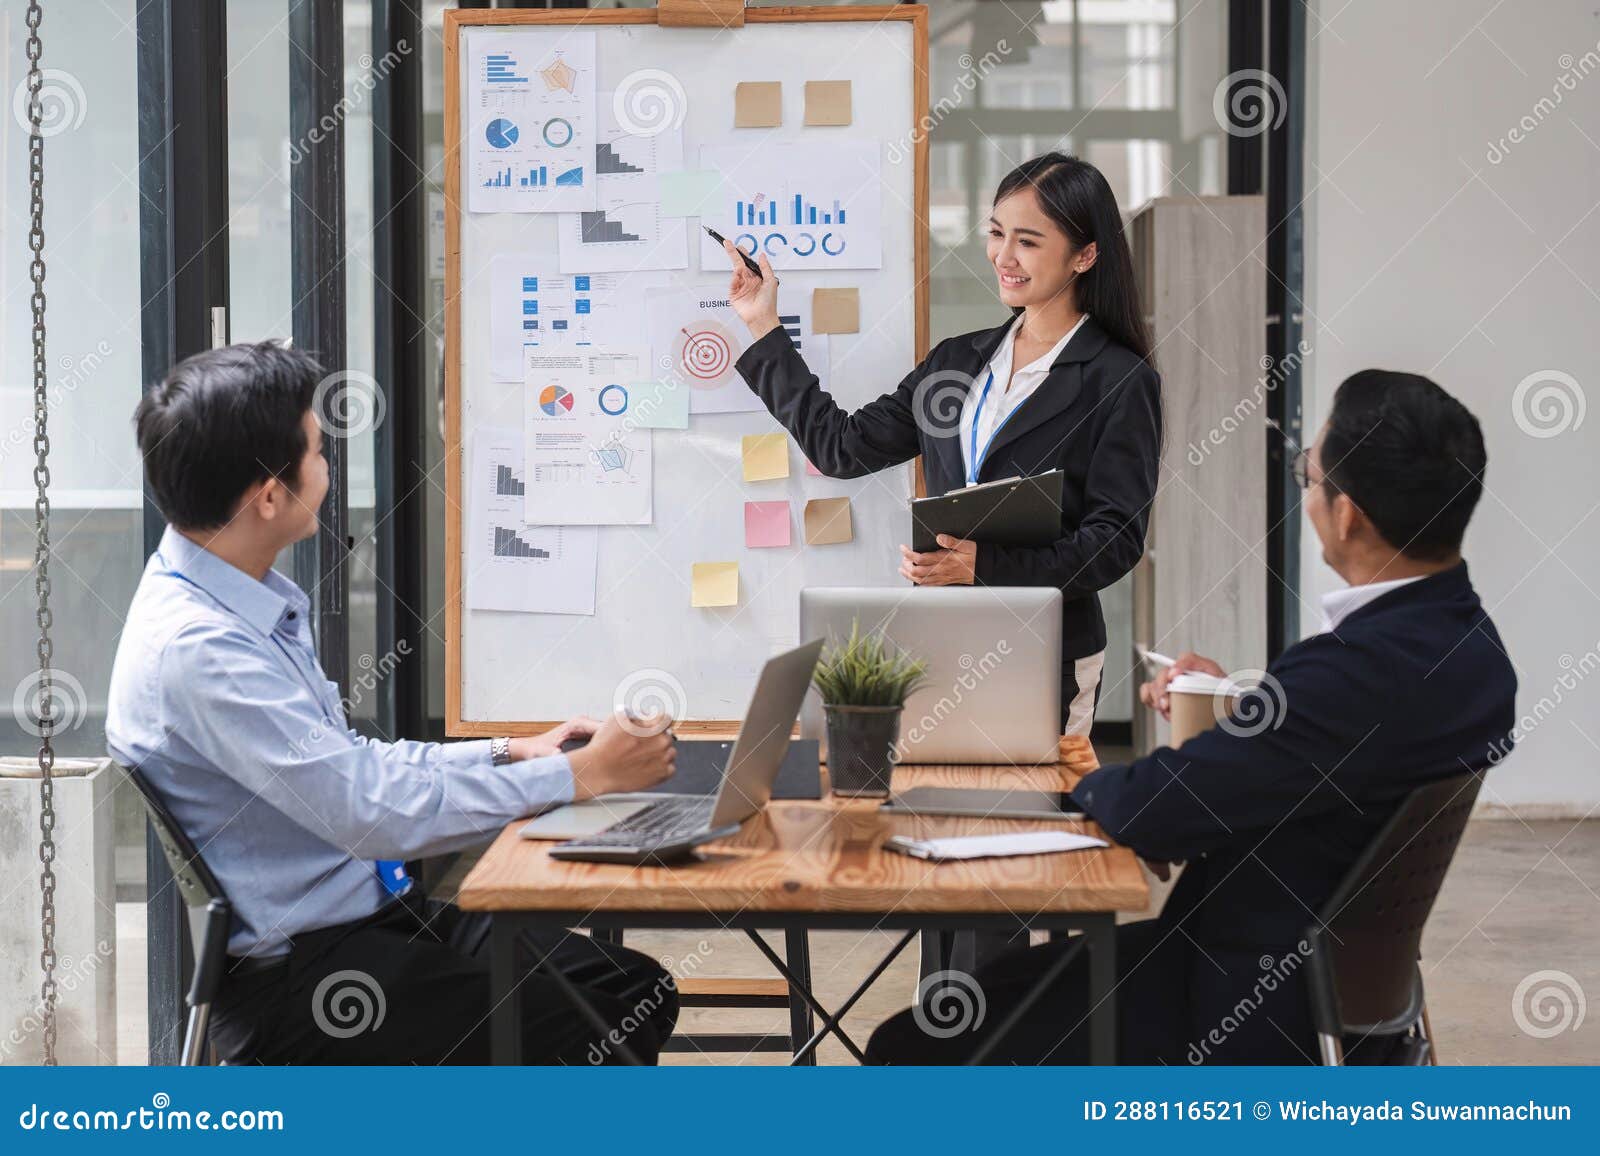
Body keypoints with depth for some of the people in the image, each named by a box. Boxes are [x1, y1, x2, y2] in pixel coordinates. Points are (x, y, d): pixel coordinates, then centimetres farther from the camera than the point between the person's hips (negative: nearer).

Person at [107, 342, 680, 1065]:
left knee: (639, 991, -1)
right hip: (297, 978, -9)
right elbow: (375, 811, -25)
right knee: (604, 1032, -18)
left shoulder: (258, 604, 8)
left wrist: (506, 754, 7)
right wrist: (577, 776, -16)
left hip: (377, 913, 9)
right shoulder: (194, 649, -23)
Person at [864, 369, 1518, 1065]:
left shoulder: (1370, 665, -30)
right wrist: (1240, 705, 2)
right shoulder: (1462, 636, 0)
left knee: (914, 1048, -1)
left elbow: (1149, 812, -25)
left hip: (1255, 1020, -10)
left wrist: (1087, 779, -4)